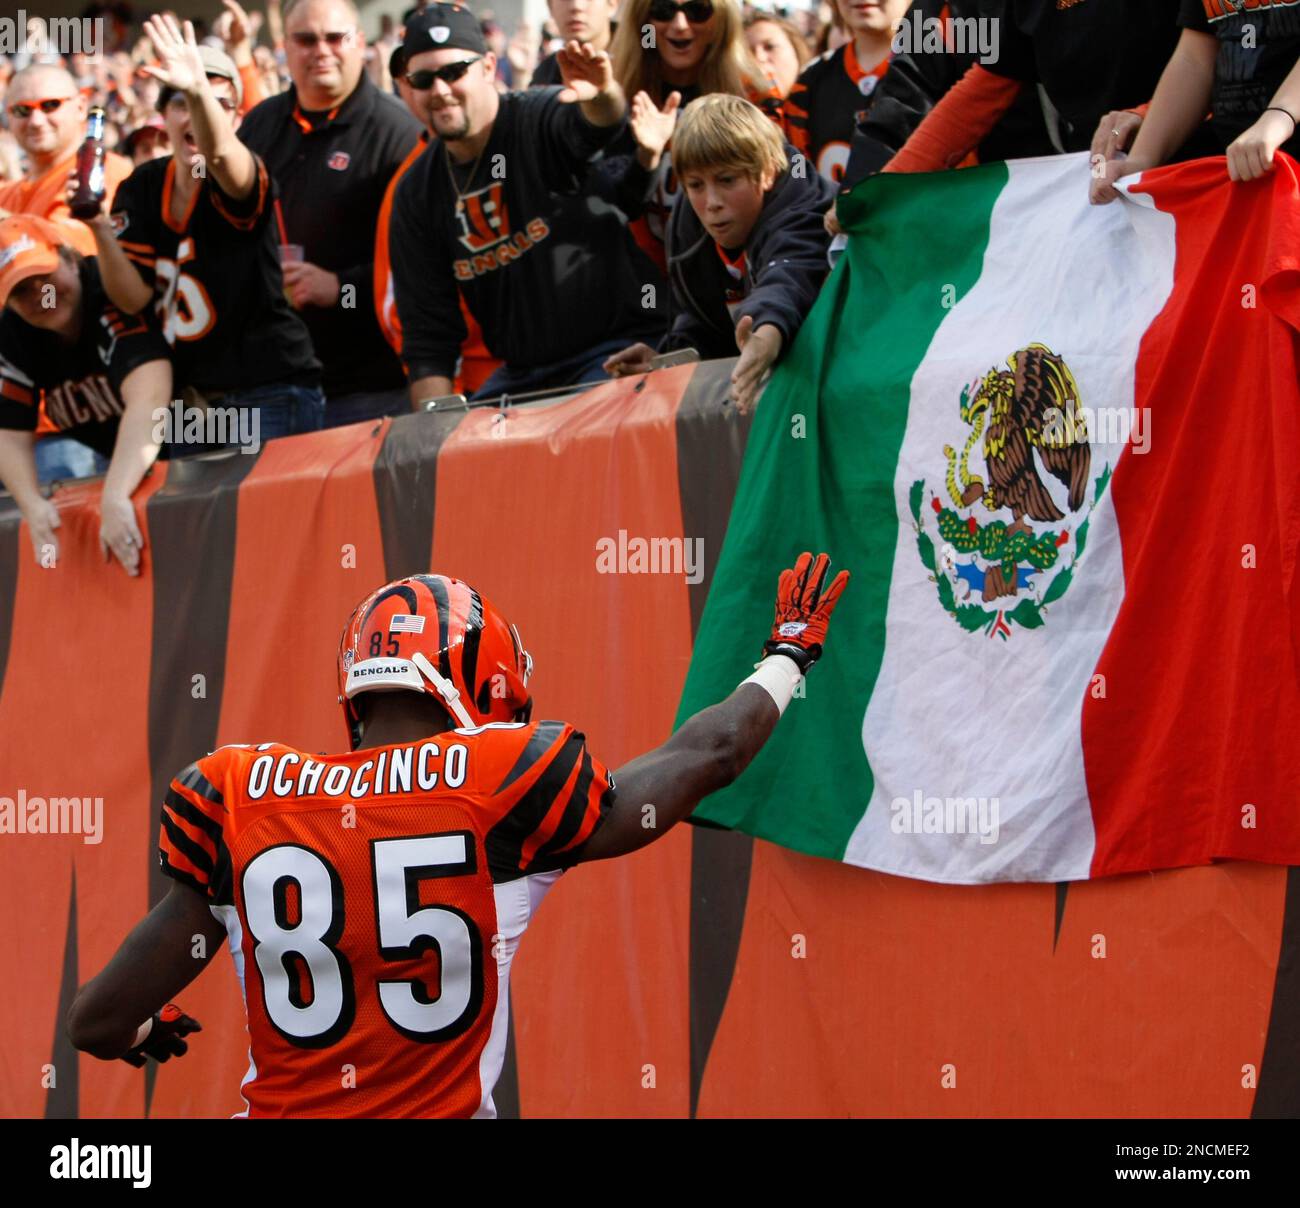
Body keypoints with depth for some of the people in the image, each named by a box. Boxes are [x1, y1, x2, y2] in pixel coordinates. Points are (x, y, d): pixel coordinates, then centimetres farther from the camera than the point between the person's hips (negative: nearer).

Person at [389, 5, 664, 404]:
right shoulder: (416, 195, 8)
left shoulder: (543, 120, -8)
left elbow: (595, 123, -34)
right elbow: (427, 332, 8)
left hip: (620, 350, -6)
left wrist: (602, 95, -58)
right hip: (520, 376, 6)